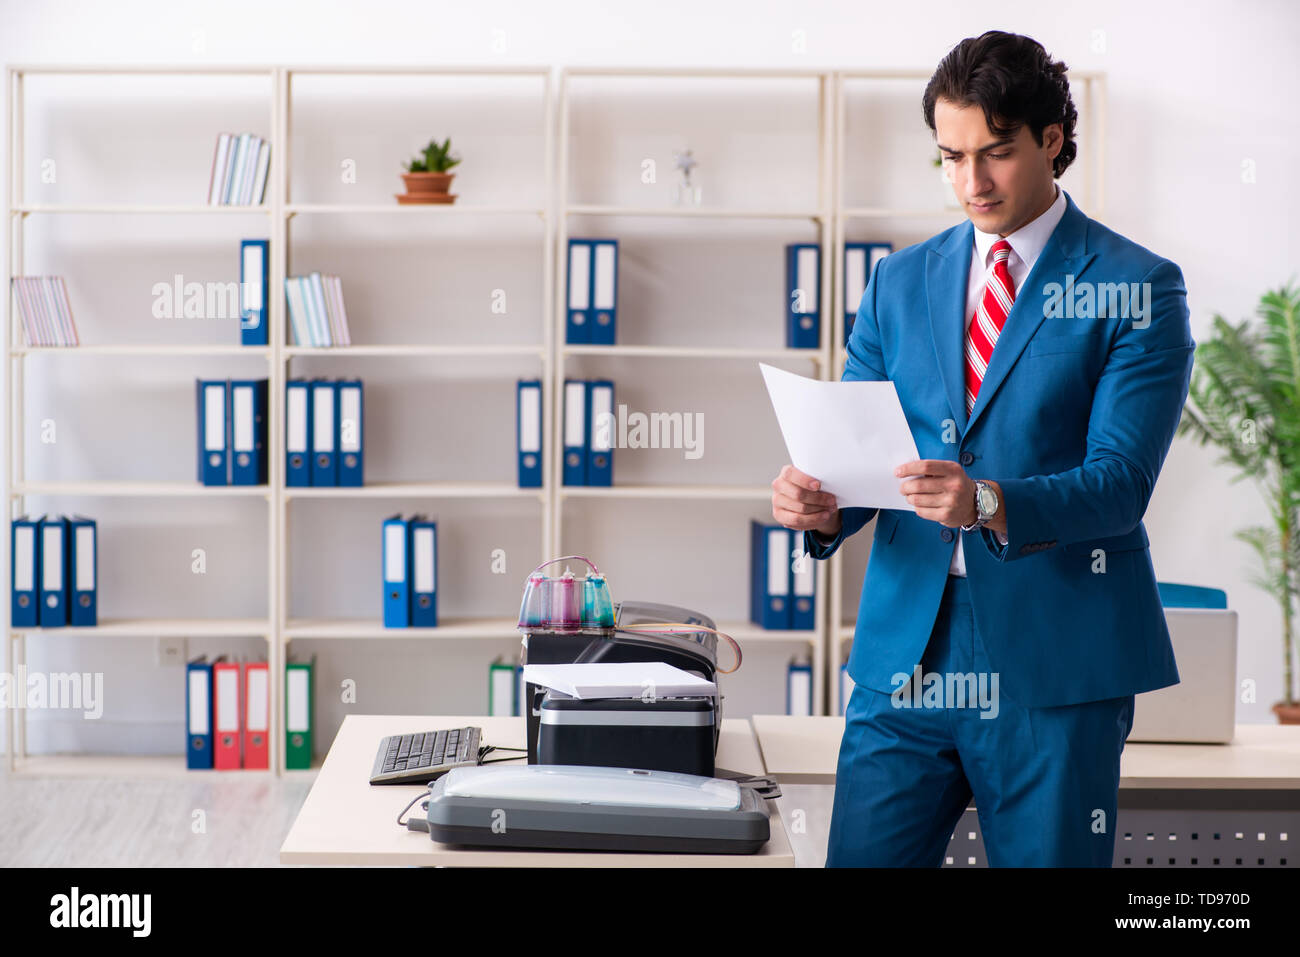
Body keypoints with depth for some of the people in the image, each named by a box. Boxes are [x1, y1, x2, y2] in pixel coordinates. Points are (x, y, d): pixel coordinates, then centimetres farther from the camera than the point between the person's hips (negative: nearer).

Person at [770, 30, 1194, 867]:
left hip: (1054, 664, -3)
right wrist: (822, 504, -13)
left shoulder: (1137, 289, -2)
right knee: (861, 858, 3)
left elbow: (1120, 482, -11)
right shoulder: (900, 282, 12)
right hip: (904, 649, 4)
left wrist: (990, 505, -29)